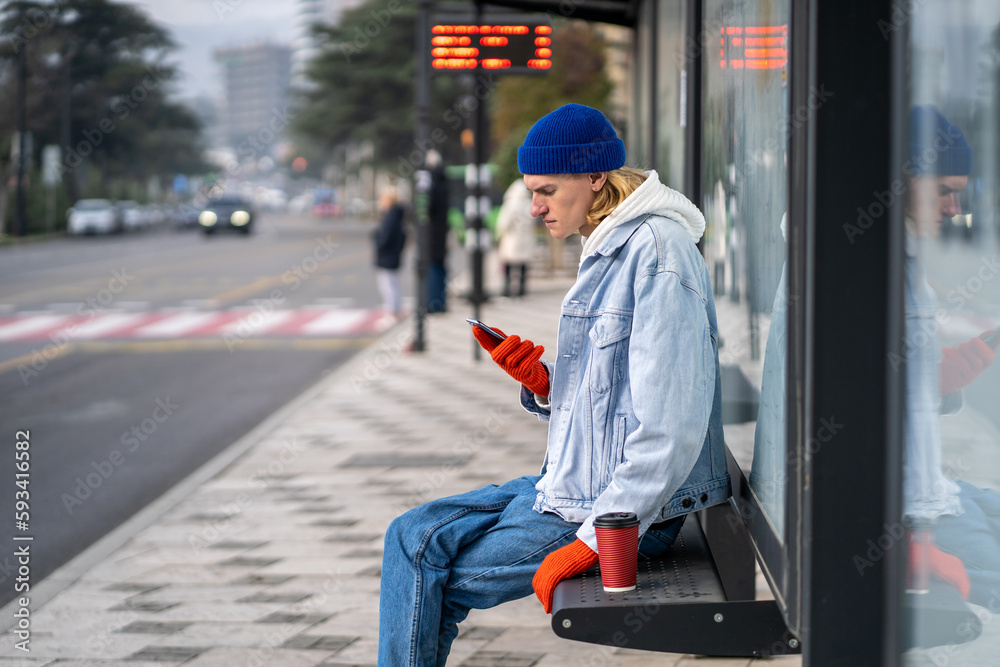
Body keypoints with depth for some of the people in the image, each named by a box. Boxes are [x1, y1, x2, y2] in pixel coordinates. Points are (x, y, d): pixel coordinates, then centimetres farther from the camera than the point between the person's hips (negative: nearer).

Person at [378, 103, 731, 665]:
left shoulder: (658, 252, -19)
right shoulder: (611, 250, 14)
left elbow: (672, 427, -26)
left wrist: (594, 540, -23)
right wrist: (543, 385, -2)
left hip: (630, 510, -10)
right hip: (576, 485, 10)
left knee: (429, 581, -5)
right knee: (412, 537, 6)